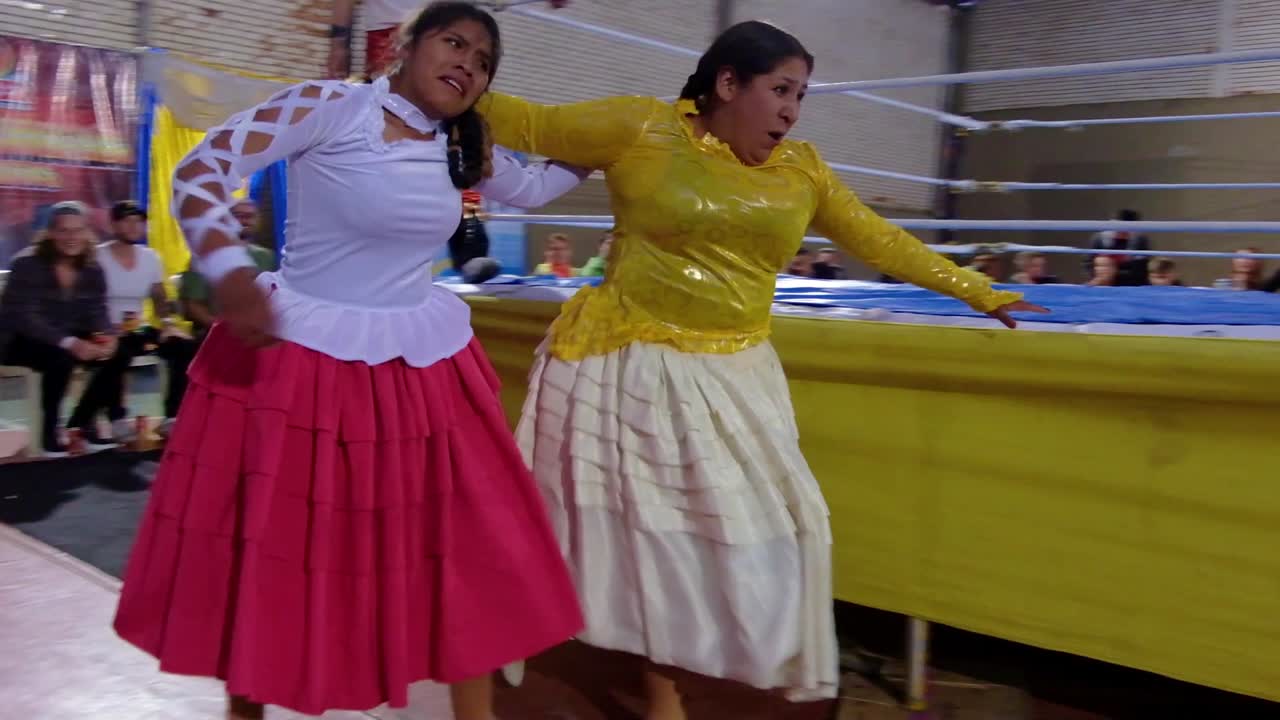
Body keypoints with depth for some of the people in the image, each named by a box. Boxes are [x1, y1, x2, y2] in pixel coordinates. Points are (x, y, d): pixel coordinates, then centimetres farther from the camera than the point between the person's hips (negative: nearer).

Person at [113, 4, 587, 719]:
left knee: (468, 538, 5)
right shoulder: (331, 105, -10)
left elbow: (530, 187, 28)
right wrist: (230, 272, -27)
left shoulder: (465, 147, 8)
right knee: (269, 540, 8)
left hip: (422, 360, 5)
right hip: (298, 347, -4)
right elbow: (200, 170, -13)